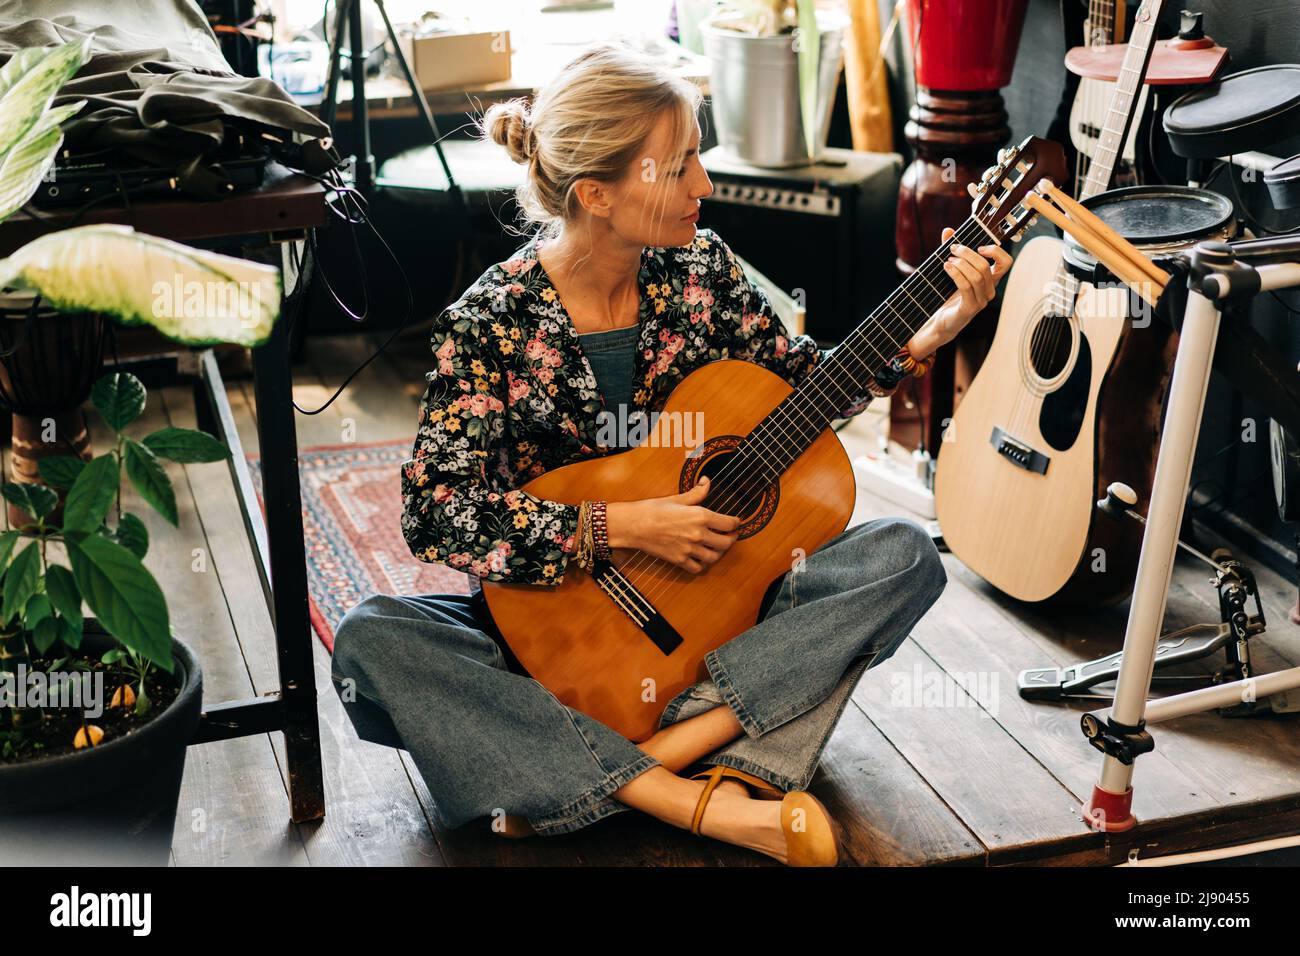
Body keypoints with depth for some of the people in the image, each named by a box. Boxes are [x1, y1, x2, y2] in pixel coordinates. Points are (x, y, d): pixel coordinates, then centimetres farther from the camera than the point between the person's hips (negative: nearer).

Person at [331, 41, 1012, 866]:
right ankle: (702, 804, -36)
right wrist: (620, 527, -25)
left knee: (905, 556, -17)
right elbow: (434, 511, -21)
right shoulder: (493, 322, -15)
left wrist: (936, 330, -3)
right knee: (368, 644, -30)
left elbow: (802, 382, 8)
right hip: (548, 624, -3)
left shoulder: (700, 267, -2)